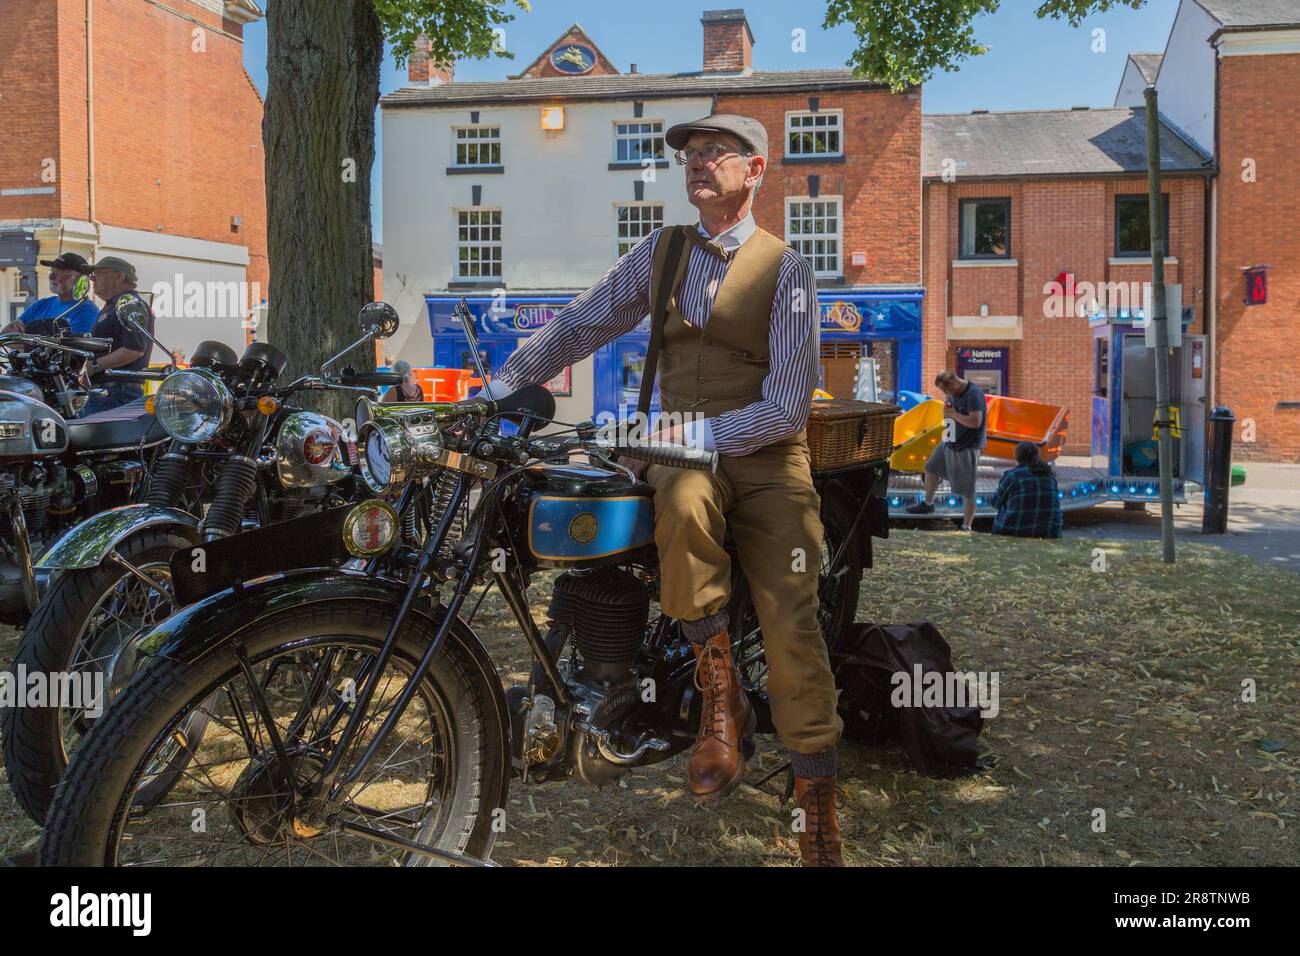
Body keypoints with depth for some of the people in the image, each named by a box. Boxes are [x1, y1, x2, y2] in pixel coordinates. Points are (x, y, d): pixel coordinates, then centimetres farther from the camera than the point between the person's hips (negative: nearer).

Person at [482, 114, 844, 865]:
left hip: (765, 457, -2)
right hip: (684, 453, 2)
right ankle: (720, 693, -19)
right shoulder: (661, 251, 11)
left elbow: (788, 405, -8)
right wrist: (499, 388, 1)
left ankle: (820, 815, -3)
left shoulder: (786, 269, -1)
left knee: (792, 622, -15)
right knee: (685, 503, -36)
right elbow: (578, 326, 12)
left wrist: (700, 432, -20)